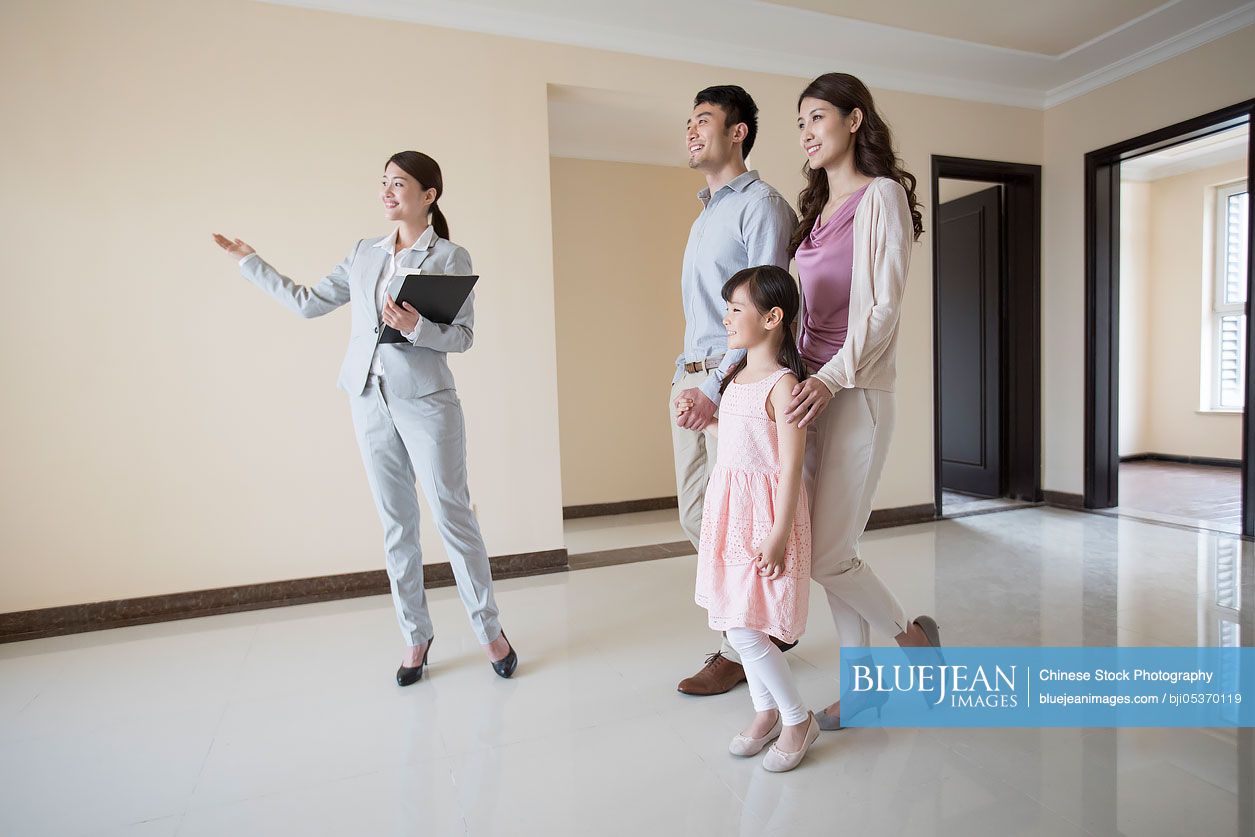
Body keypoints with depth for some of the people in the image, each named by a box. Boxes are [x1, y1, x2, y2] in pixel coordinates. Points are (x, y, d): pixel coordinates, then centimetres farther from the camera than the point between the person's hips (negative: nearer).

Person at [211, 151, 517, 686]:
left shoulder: (451, 257, -1)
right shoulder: (364, 254, 13)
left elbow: (464, 336, -6)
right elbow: (309, 302, 17)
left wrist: (417, 327, -22)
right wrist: (249, 261, 23)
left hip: (426, 400, -4)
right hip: (370, 401, 5)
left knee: (452, 515, -2)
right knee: (397, 525, 9)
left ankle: (489, 629, 14)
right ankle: (416, 636, 23)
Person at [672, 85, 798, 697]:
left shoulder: (760, 204, -5)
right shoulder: (705, 215, 24)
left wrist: (716, 388, -21)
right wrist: (684, 379, 14)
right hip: (692, 379, 9)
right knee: (697, 516, 12)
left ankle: (743, 650, 18)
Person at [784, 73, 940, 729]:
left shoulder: (881, 195, -3)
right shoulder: (816, 209, 19)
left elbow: (883, 308, -13)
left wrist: (831, 378, -24)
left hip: (856, 393, -7)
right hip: (811, 390, 7)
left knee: (828, 557, -5)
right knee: (829, 549, 9)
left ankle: (914, 635, 24)